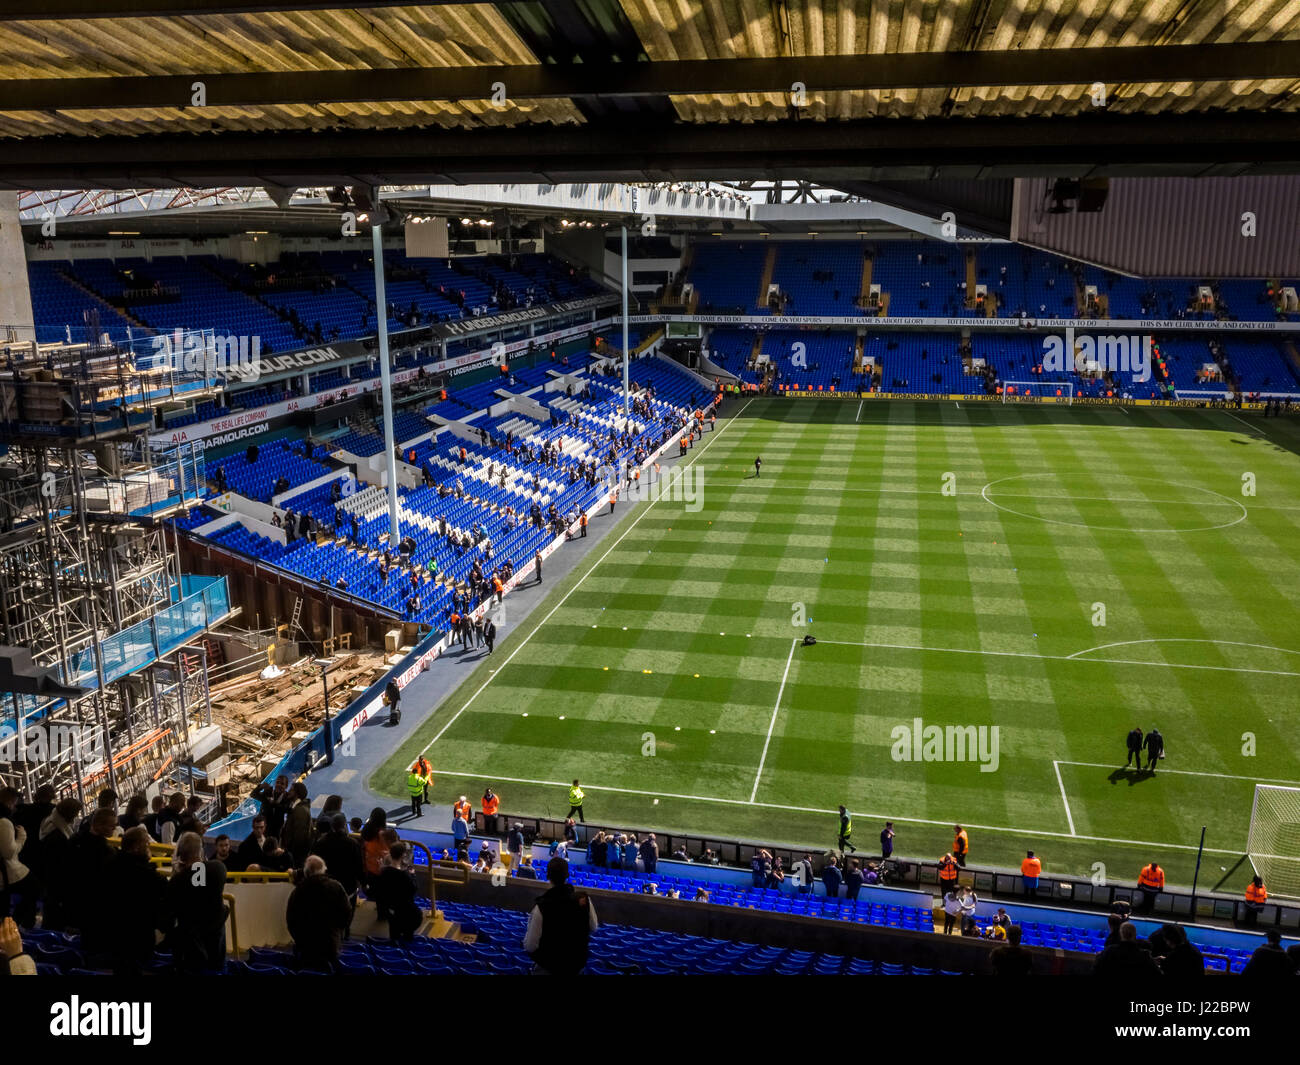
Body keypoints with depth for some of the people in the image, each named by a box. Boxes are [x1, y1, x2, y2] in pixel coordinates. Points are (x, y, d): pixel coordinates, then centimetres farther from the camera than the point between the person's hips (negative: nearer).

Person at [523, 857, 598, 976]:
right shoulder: (584, 899, -19)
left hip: (549, 966, -3)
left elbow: (530, 946, -21)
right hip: (578, 963, 4)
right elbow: (593, 928, -1)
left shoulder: (541, 907, -29)